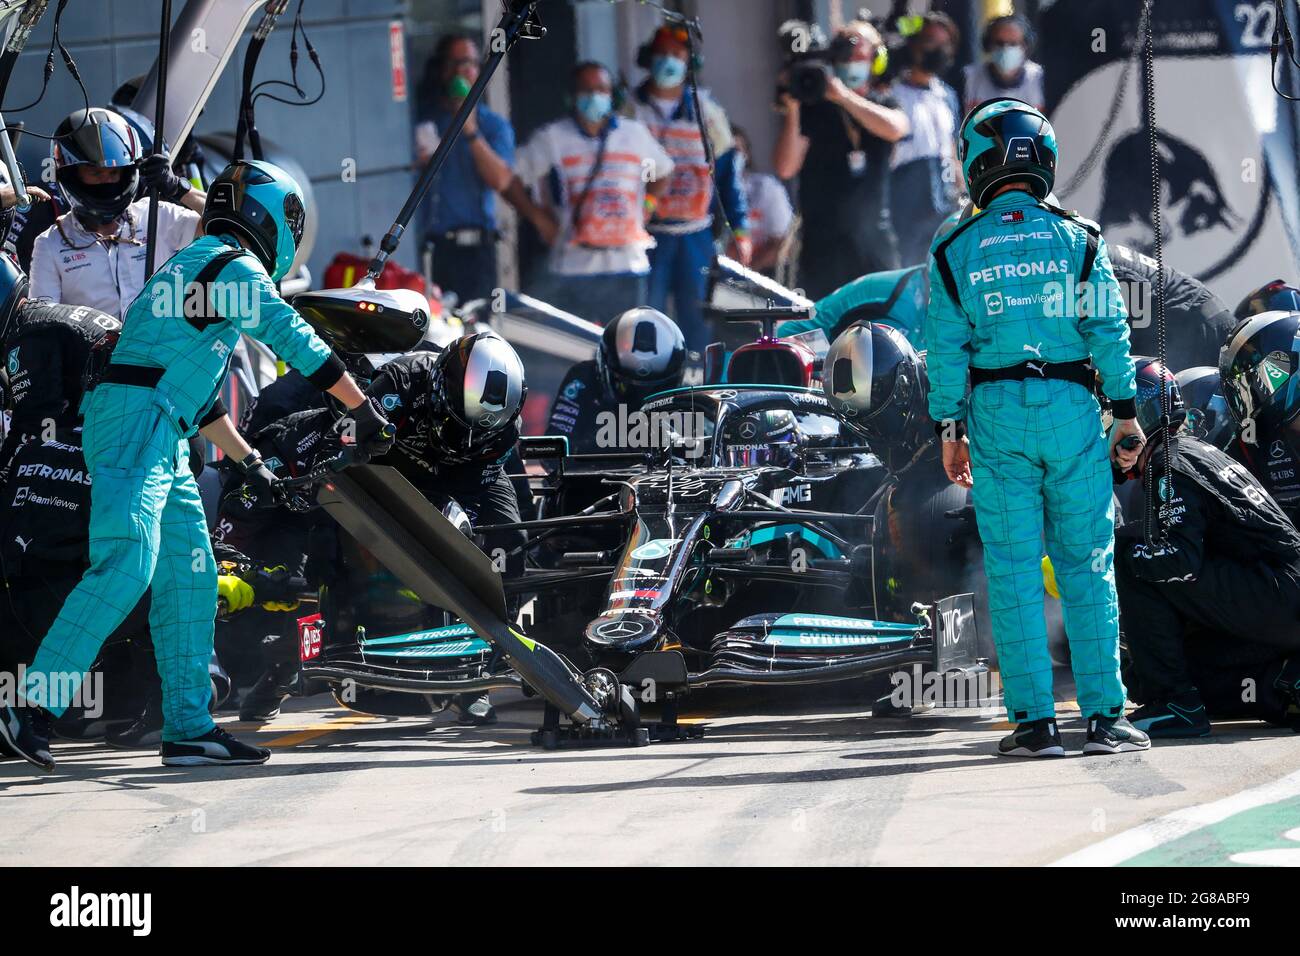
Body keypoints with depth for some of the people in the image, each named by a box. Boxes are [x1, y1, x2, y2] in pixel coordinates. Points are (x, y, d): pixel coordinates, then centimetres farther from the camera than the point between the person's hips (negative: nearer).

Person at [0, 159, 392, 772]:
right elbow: (295, 341, -8)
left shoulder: (197, 267, 28)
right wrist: (362, 410, -3)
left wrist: (248, 461, 39)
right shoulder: (233, 264, -3)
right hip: (136, 422, -10)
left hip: (161, 442, 10)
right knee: (127, 565, -22)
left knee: (190, 576, 7)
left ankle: (188, 727, 7)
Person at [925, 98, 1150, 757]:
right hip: (1071, 406, 0)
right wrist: (1126, 414, 3)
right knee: (1086, 566, 5)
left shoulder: (956, 252, 1)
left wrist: (949, 432, 5)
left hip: (995, 411, 0)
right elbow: (1109, 332, -3)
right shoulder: (1078, 241, 1)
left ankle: (1034, 720, 1)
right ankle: (1104, 716, 3)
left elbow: (946, 349, -1)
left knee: (1014, 570, 3)